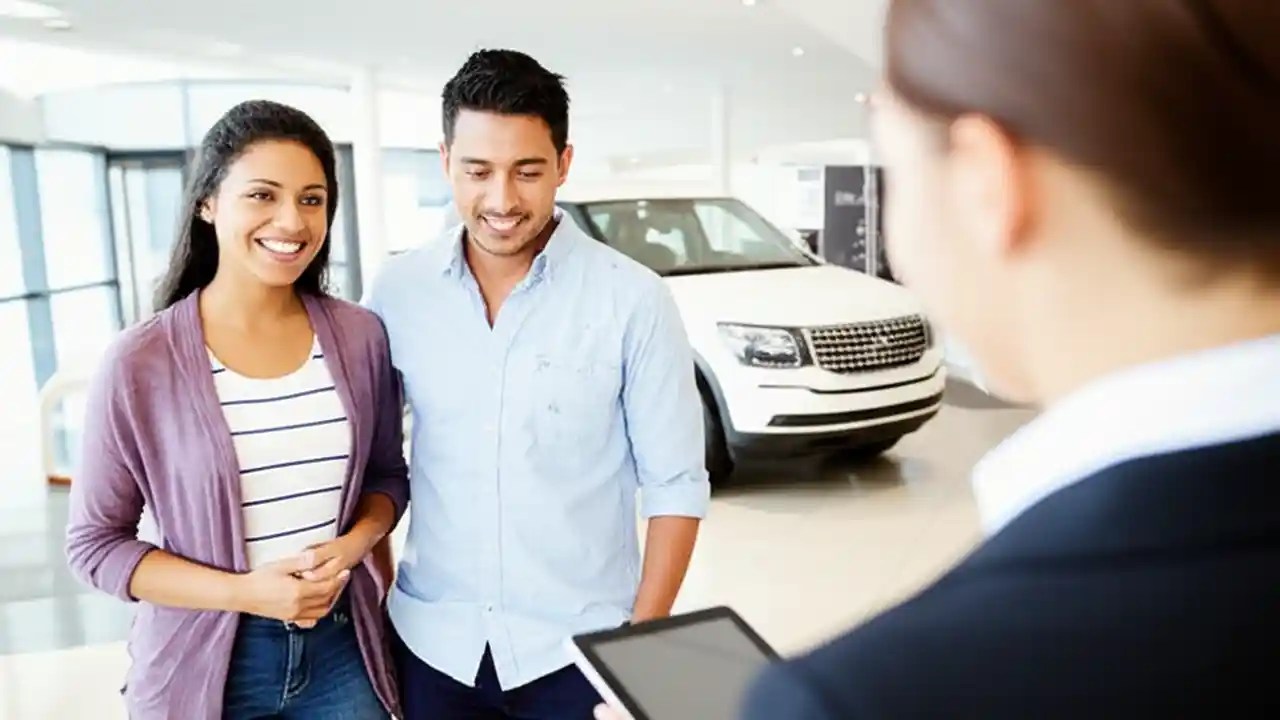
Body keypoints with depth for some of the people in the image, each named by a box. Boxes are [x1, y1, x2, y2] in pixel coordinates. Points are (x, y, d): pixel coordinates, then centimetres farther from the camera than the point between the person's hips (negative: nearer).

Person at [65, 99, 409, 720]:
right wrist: (243, 591, -17)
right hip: (207, 663, -2)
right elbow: (95, 543, -6)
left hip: (342, 649, 2)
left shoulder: (360, 337, -5)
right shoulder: (141, 362, -13)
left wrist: (354, 543, -12)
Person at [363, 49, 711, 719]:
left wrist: (644, 642, -9)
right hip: (431, 642, 3)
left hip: (578, 649, -2)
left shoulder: (633, 299, -13)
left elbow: (676, 486, -7)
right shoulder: (396, 290, -4)